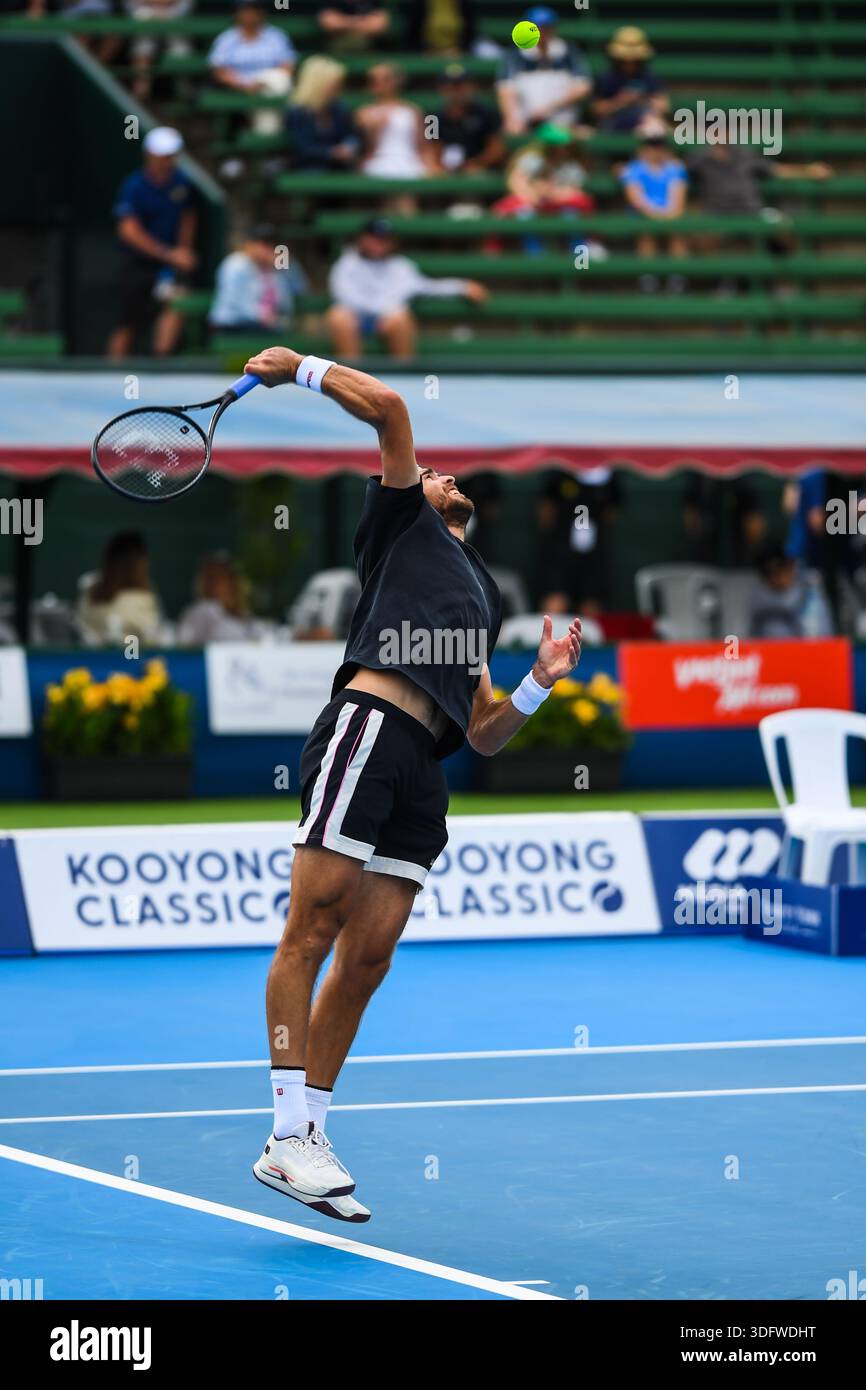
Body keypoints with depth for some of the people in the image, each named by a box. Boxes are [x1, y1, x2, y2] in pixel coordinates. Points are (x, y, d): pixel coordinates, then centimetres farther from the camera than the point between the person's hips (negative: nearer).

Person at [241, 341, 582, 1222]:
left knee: (367, 959, 3)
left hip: (422, 770, 7)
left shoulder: (480, 600, 35)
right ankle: (288, 1136, -14)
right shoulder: (402, 523, 19)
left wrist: (539, 682, 16)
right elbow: (388, 410, 5)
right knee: (313, 928, -11)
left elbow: (484, 735, 29)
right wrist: (302, 370, 8)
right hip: (368, 724, -7)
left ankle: (309, 1137, 6)